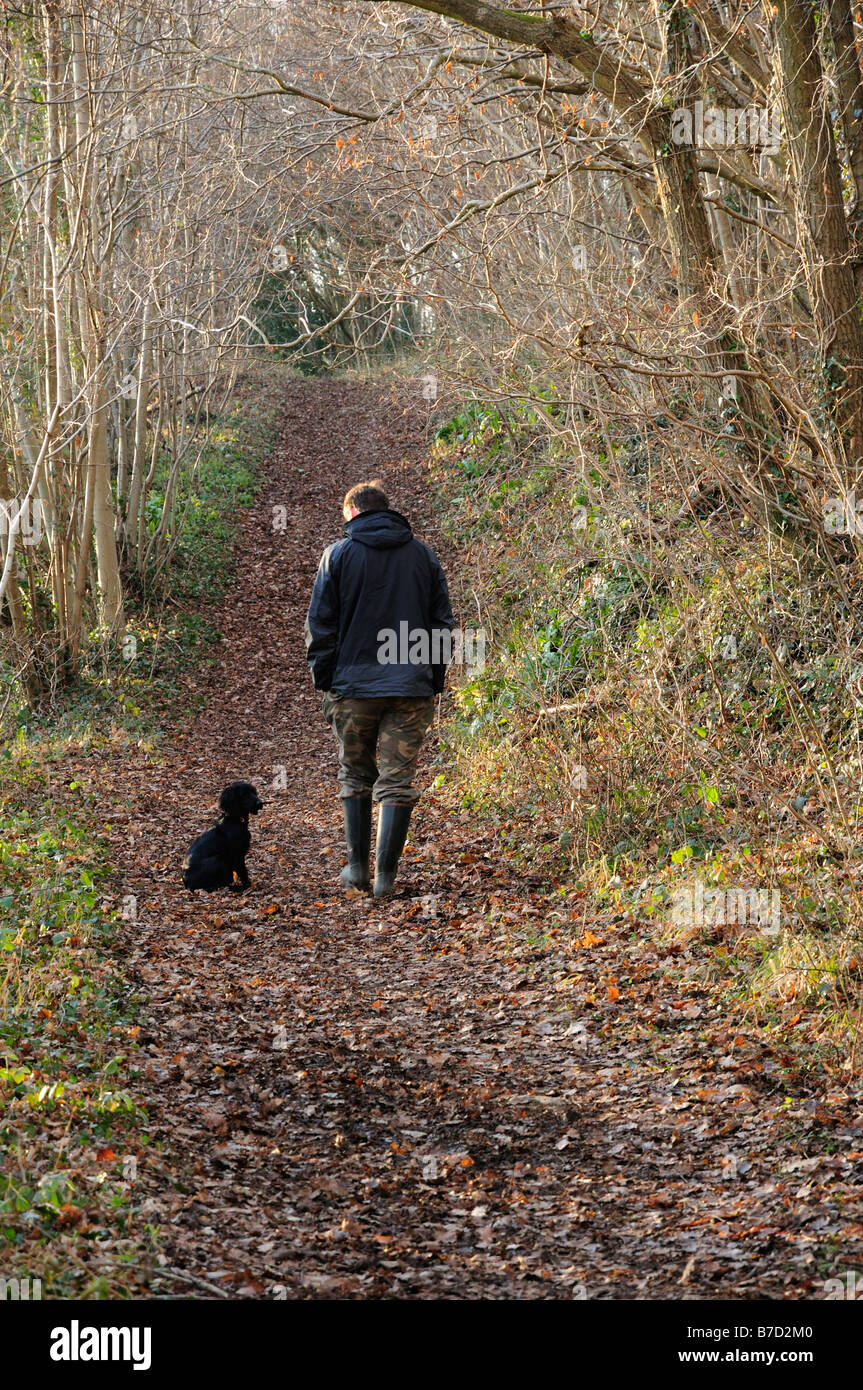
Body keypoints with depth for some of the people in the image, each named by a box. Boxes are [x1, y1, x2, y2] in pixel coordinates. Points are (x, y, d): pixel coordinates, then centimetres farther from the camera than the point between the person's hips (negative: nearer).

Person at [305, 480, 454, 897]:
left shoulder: (339, 554, 0)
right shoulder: (423, 554, 8)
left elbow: (320, 625, 0)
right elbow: (442, 621, 10)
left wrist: (323, 681, 7)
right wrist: (435, 682, 15)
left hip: (353, 685, -1)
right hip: (411, 688, 1)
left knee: (355, 774, 14)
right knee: (397, 780, 2)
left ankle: (357, 866, 14)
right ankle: (386, 874, -1)